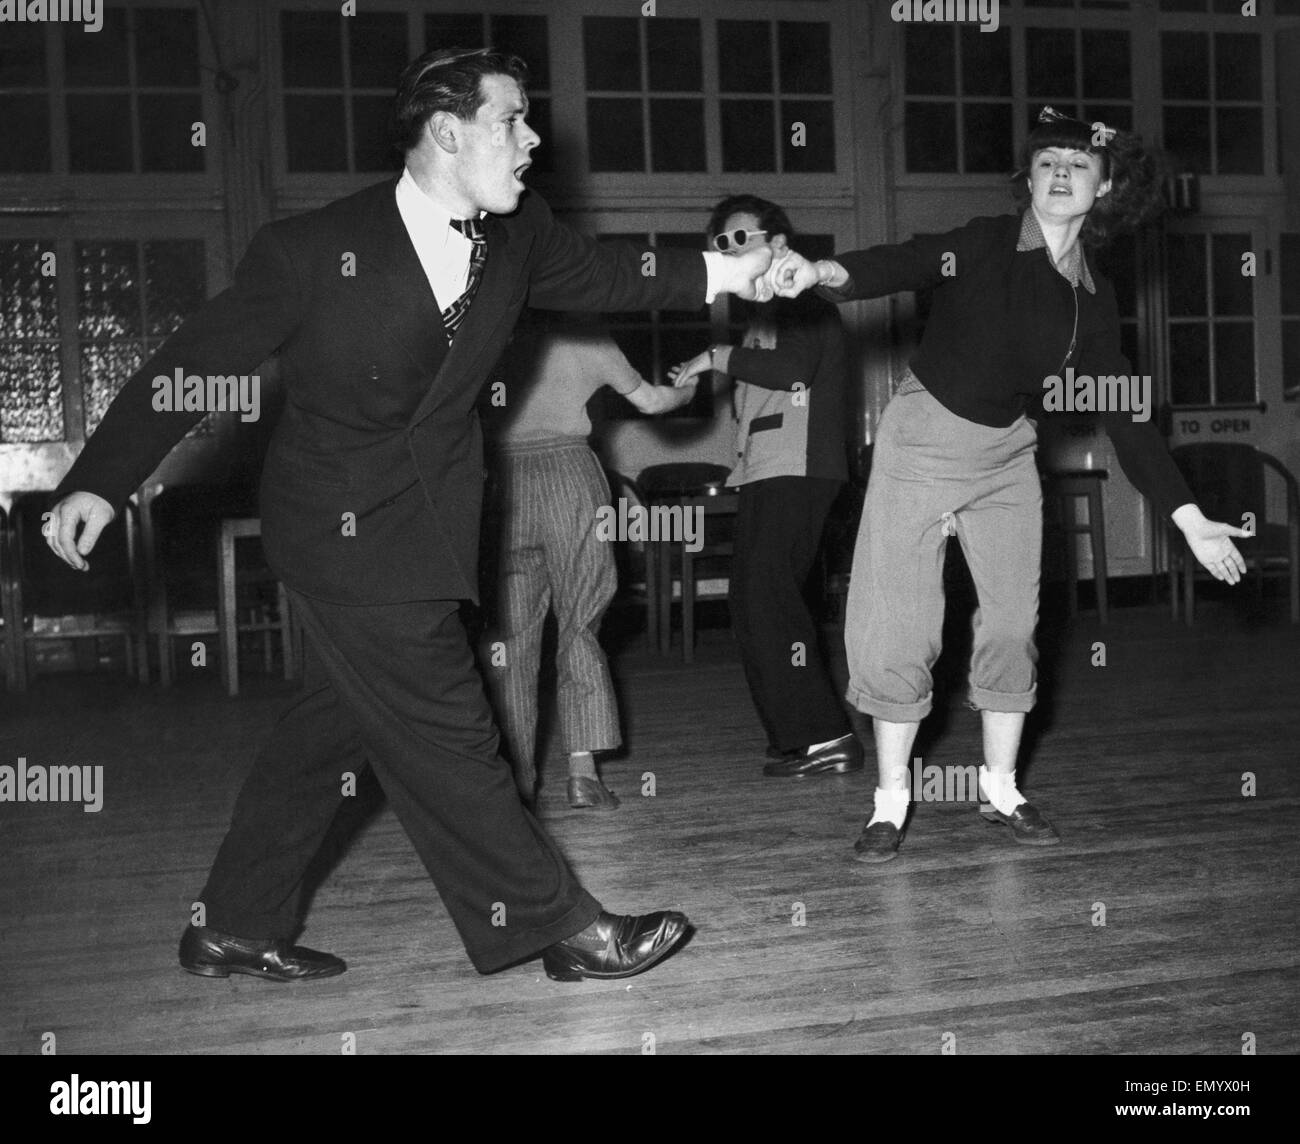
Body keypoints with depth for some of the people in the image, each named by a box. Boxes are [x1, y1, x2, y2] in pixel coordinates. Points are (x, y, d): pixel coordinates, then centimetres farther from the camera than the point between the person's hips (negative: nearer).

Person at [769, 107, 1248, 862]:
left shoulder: (1095, 299, 0)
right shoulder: (981, 246, -12)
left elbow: (1125, 415, 2)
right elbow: (907, 264, -32)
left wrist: (1189, 518, -2)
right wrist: (827, 272, -55)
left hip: (1008, 455, 4)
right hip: (924, 439, -4)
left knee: (1013, 622, 4)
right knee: (899, 627, -4)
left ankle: (1002, 788, 23)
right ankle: (891, 801, 11)